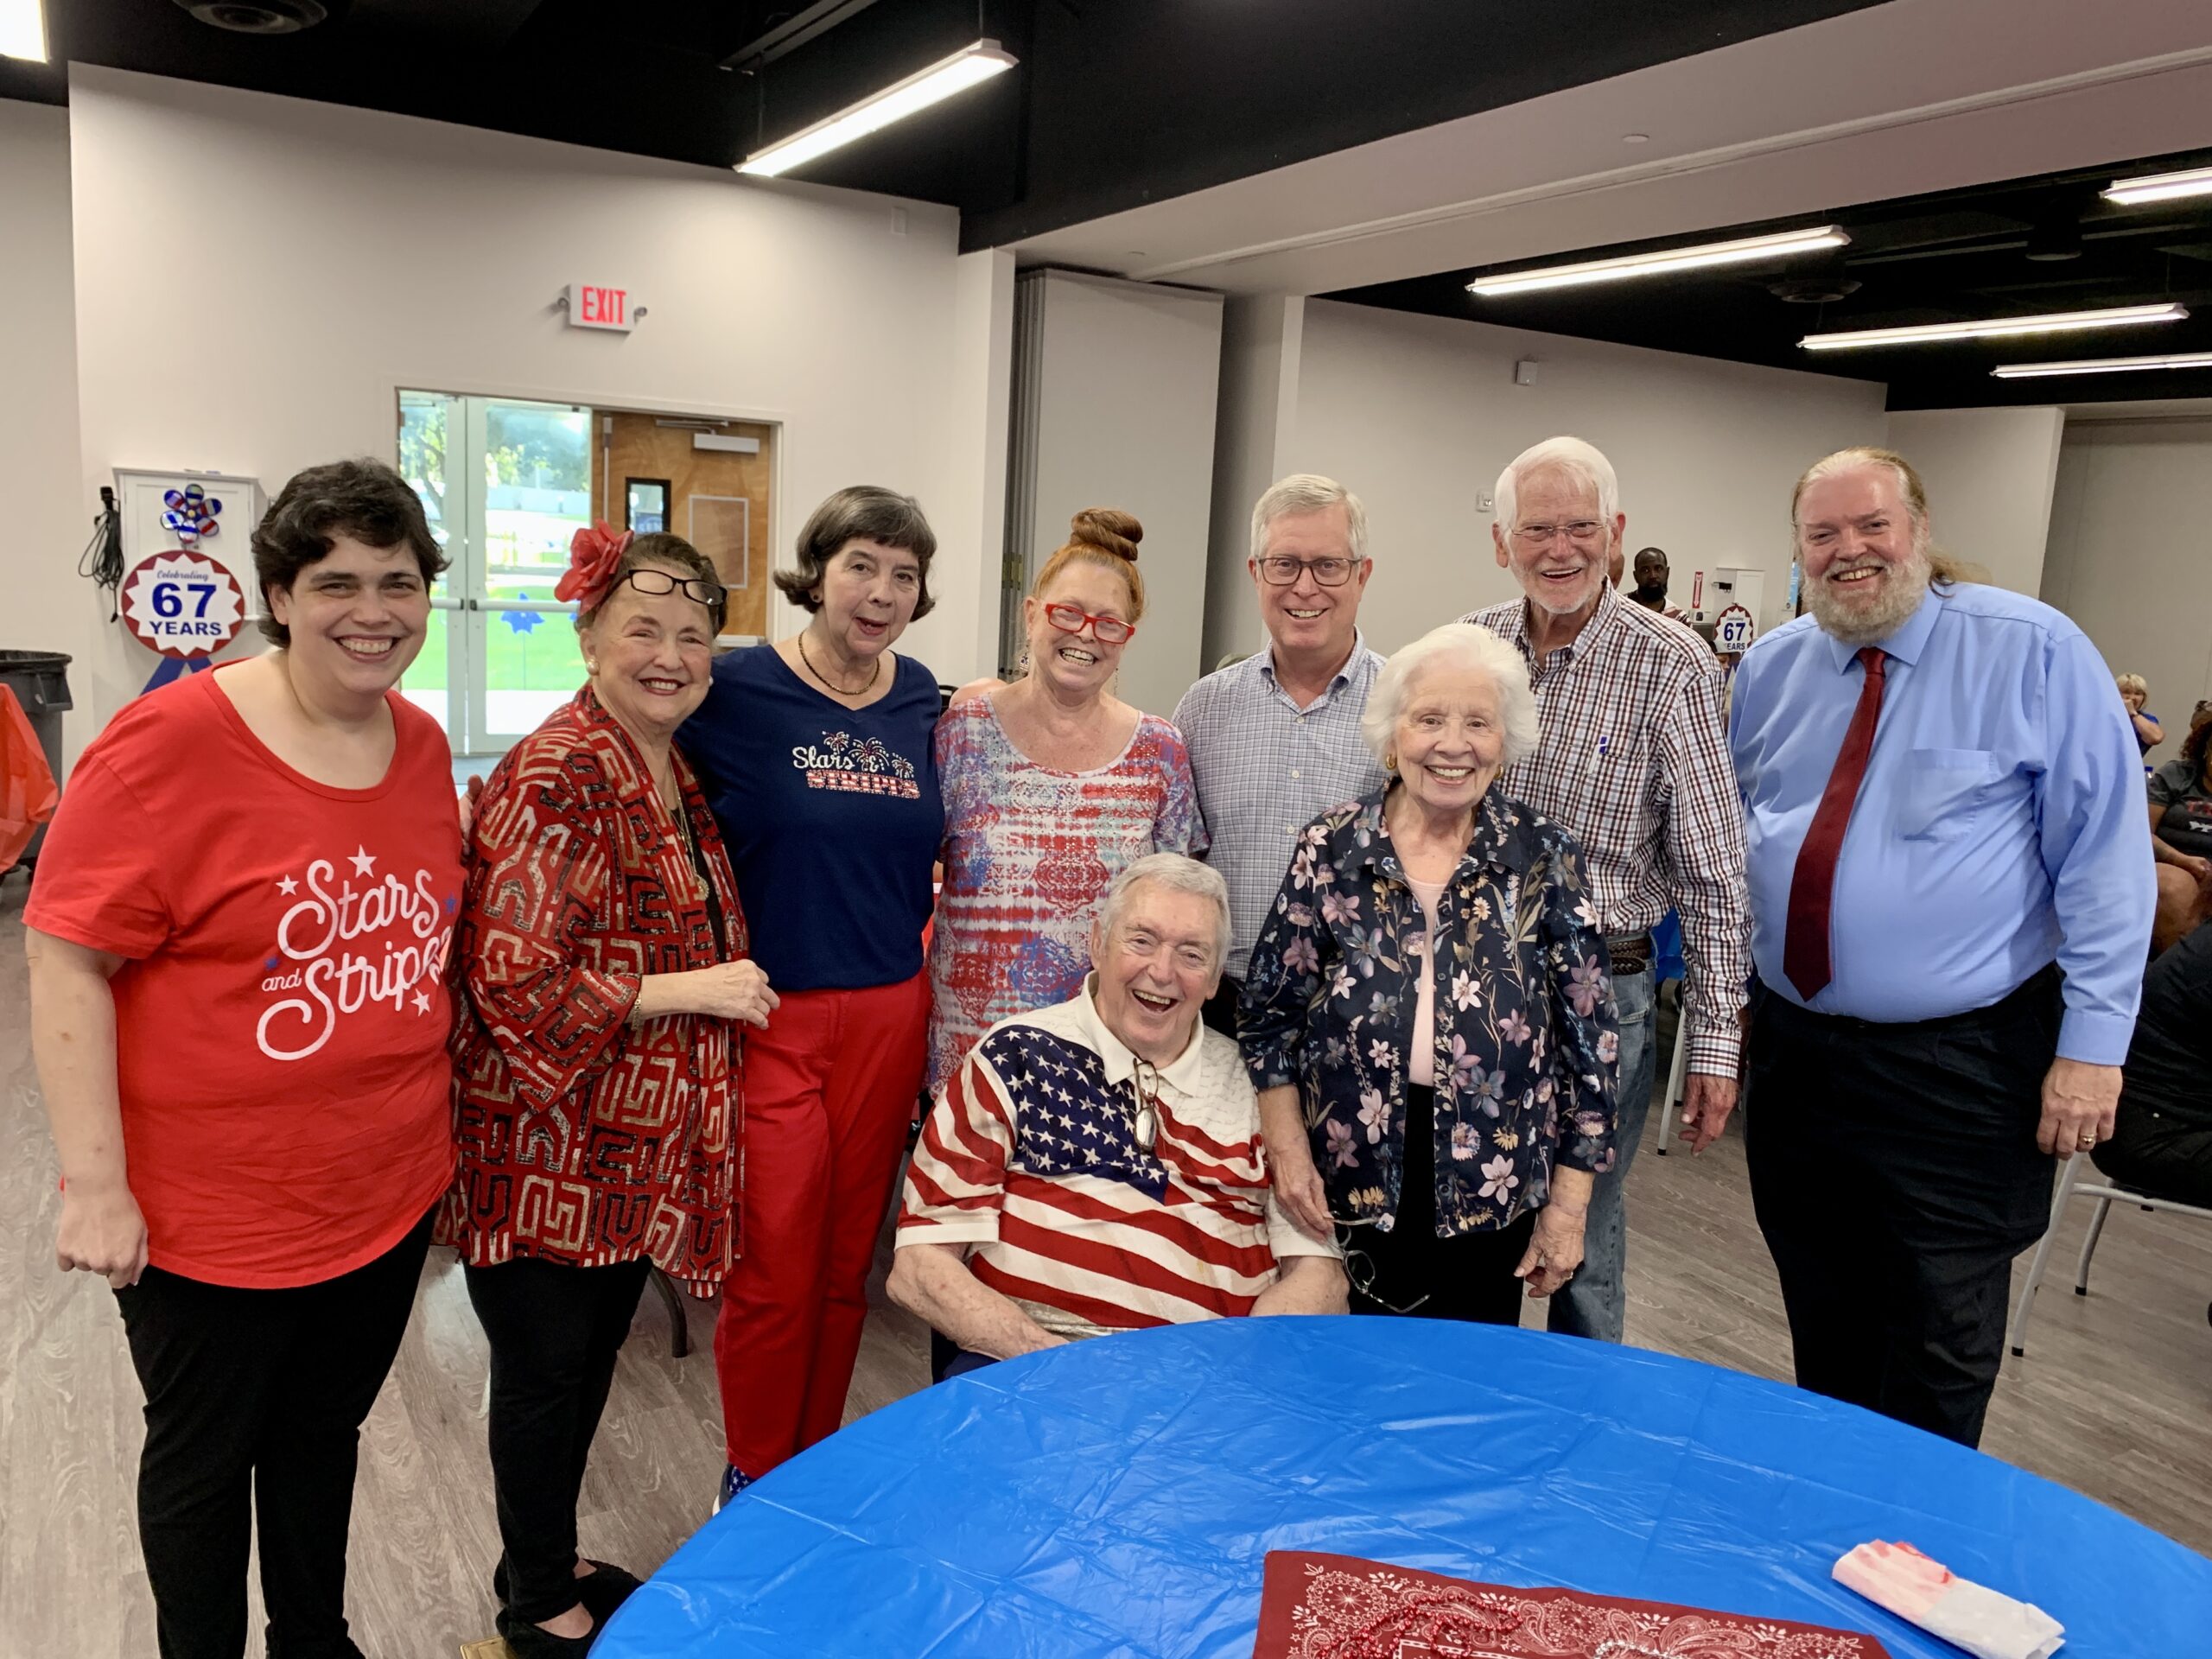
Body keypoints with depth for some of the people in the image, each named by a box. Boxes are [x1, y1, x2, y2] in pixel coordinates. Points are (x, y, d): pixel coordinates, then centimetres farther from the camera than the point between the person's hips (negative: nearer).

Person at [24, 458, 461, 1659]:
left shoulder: (423, 745, 0)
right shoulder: (169, 744, -18)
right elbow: (65, 962, -17)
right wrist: (95, 1185, -18)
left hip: (390, 1192, 6)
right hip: (212, 1212, -5)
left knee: (325, 1434, 24)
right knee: (203, 1463, 17)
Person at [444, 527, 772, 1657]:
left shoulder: (677, 774, 8)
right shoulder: (553, 779, -20)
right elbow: (515, 979, -25)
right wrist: (690, 990, -21)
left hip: (637, 1149, 8)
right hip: (551, 1148, -8)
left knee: (592, 1362, 21)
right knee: (545, 1373, 10)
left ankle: (549, 1561, 42)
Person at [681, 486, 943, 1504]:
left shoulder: (921, 702, 6)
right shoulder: (737, 691, -8)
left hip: (889, 1016, 4)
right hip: (771, 1015, -4)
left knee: (846, 1266, 14)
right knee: (775, 1274, 3)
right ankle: (754, 1485, 26)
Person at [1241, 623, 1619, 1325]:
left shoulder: (1544, 858, -4)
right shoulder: (1331, 847, -3)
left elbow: (1589, 1035, -2)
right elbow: (1270, 1009, 2)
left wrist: (1568, 1203, -2)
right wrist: (1288, 1150, -4)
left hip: (1489, 1191, 0)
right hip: (1349, 1181, 1)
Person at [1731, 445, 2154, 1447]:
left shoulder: (2034, 652, -10)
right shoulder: (1770, 668, 5)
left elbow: (2106, 856, -11)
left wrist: (2093, 1041, -14)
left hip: (1957, 1070, -5)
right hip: (1794, 1051, 5)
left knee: (1939, 1359, 6)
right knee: (1825, 1328, 20)